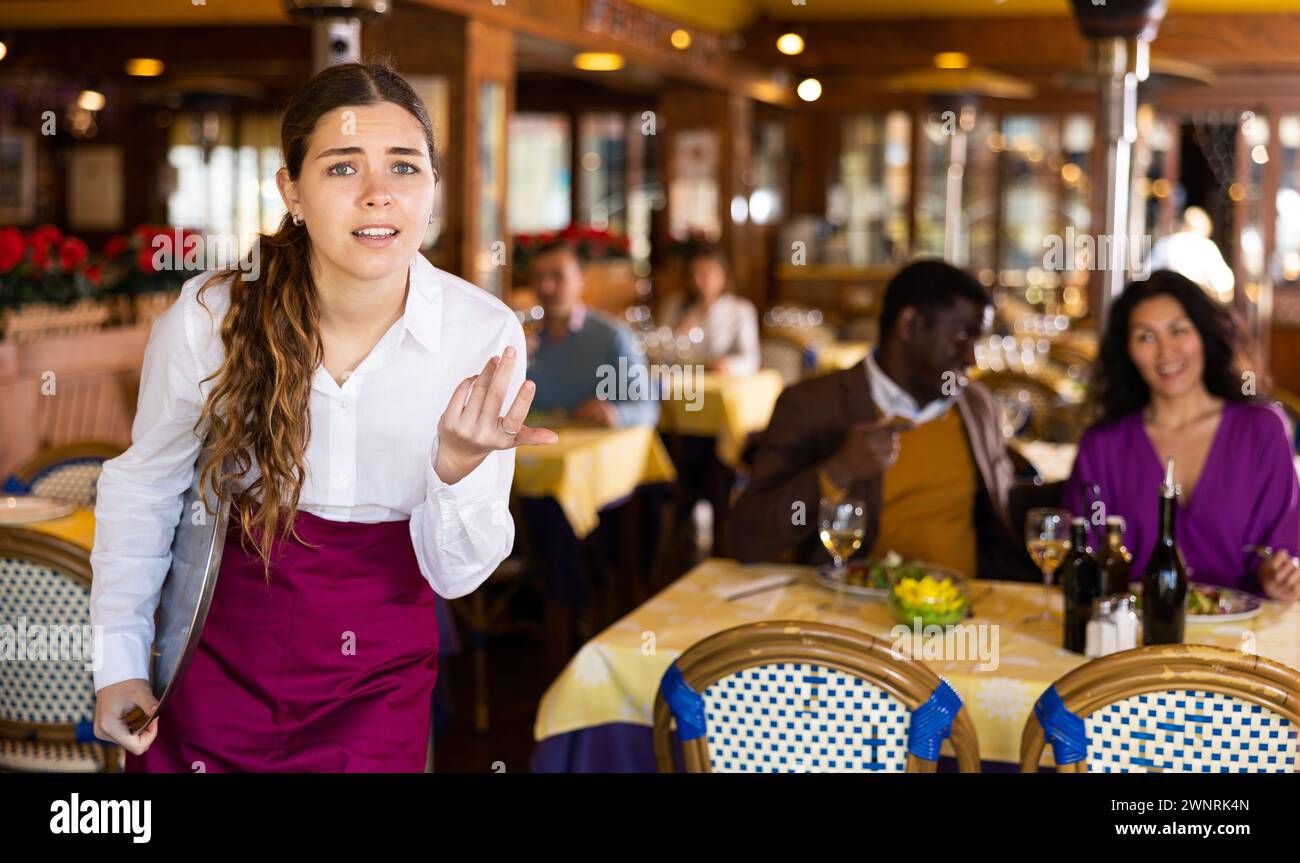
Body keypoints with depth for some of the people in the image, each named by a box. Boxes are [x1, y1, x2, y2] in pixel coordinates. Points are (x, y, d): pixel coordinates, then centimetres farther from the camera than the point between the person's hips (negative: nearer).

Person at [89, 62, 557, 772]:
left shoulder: (486, 335, -16)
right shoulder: (209, 315, -16)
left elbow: (453, 575, -11)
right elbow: (142, 486, 3)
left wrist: (458, 469, -30)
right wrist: (120, 661, 4)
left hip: (382, 679, 0)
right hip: (226, 654, 0)